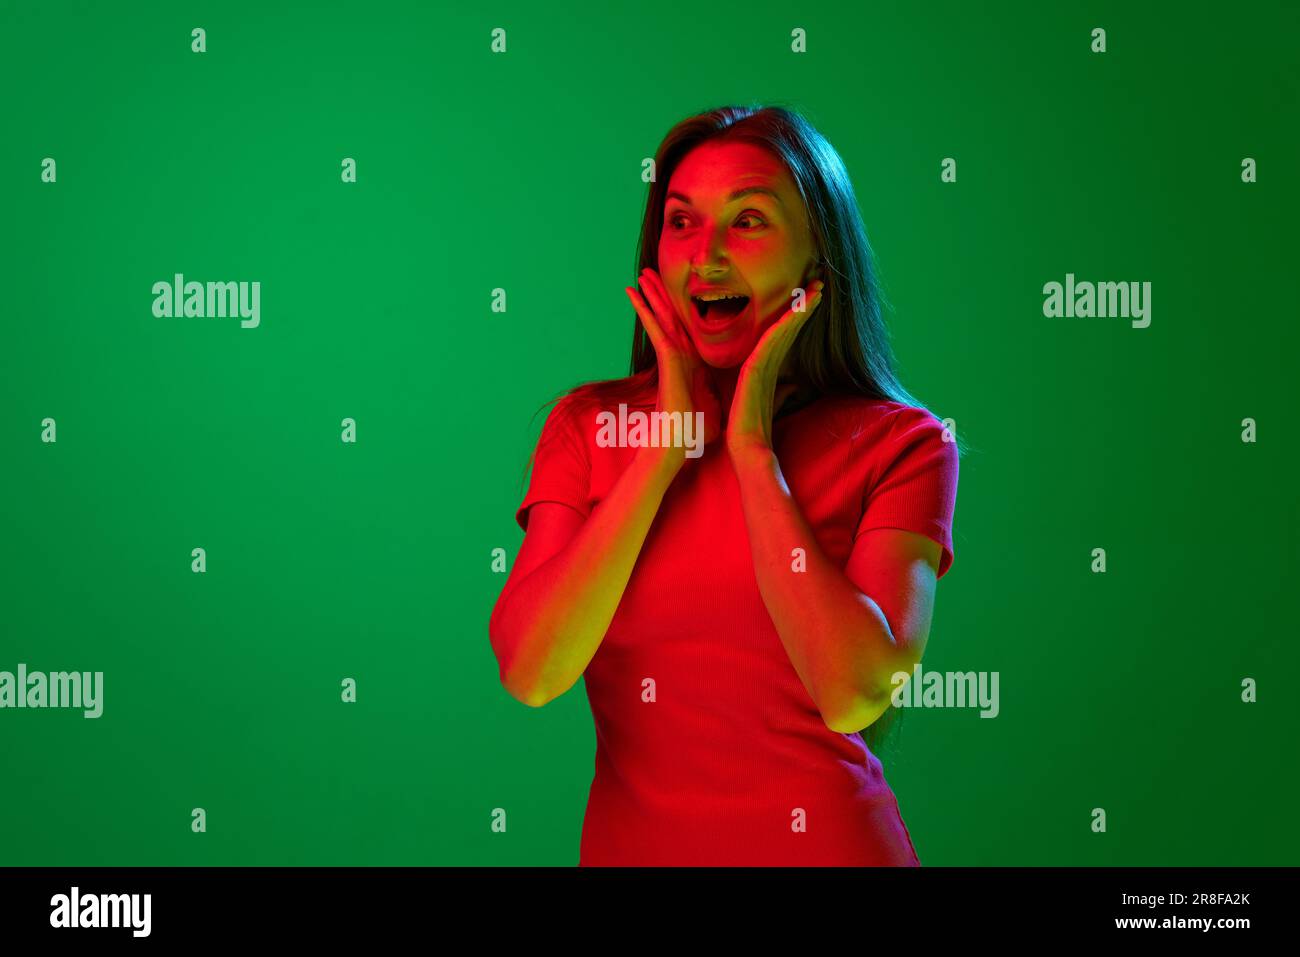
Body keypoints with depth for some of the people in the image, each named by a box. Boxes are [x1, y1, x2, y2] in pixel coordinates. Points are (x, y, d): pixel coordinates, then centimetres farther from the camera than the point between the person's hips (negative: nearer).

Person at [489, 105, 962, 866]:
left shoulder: (901, 443, -7)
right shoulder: (587, 424, 0)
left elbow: (856, 695, -20)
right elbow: (529, 672, -13)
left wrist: (753, 449, -15)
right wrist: (669, 441, -13)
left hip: (826, 839, -2)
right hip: (628, 839, 2)